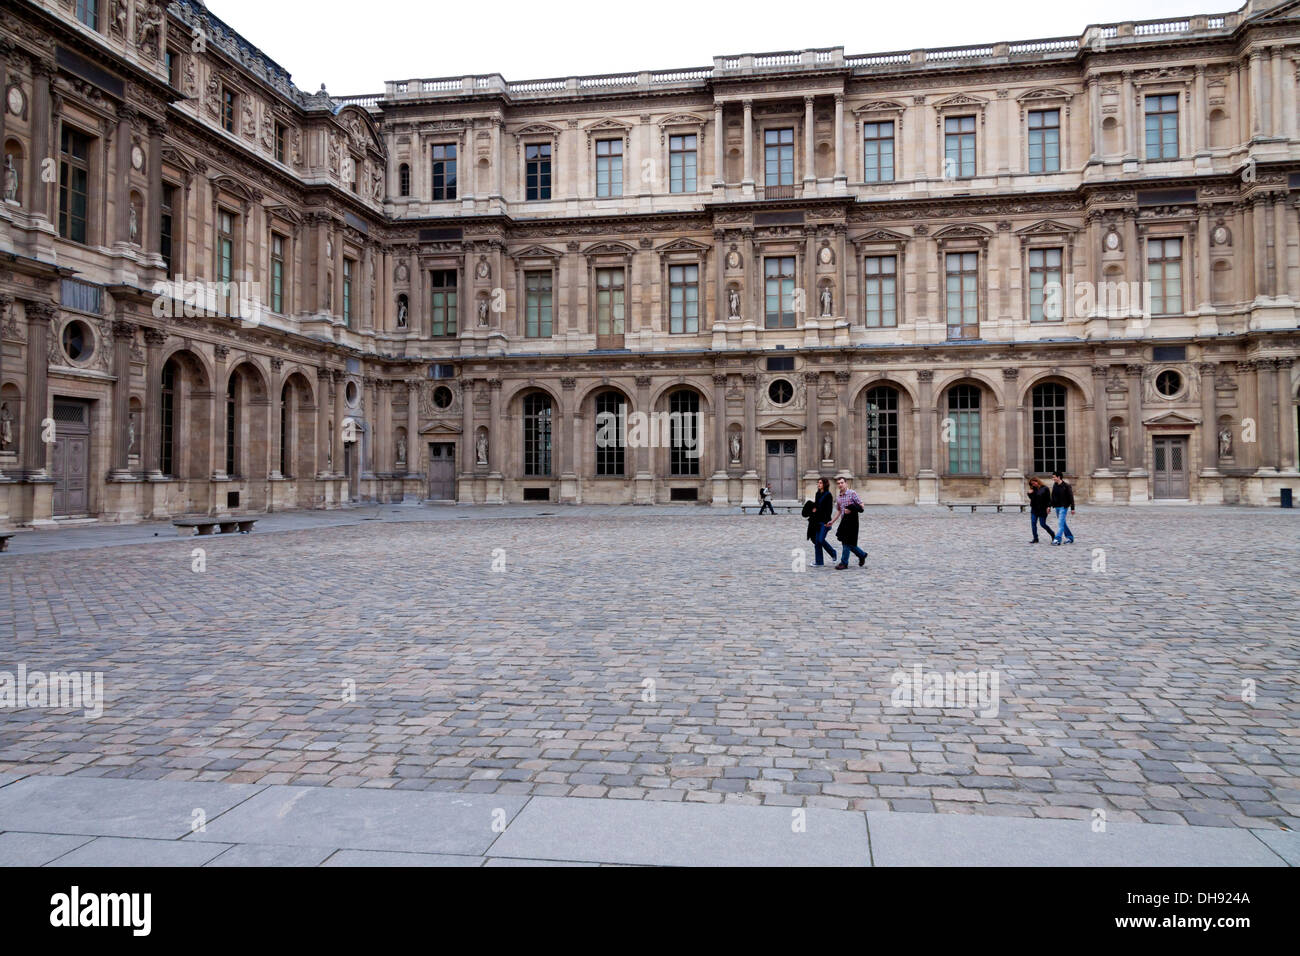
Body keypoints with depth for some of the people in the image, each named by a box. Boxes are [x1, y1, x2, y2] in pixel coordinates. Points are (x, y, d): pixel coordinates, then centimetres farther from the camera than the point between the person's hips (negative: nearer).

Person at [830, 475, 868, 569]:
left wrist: (851, 510, -21)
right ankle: (862, 555, 28)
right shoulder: (838, 497, 14)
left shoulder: (852, 493, -7)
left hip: (852, 520, -7)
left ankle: (844, 563, 1)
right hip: (843, 521, 7)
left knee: (847, 542, -6)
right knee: (844, 541, 9)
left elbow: (861, 505, -9)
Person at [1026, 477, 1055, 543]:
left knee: (1043, 524, 0)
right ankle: (1035, 539, 4)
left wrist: (1048, 507, -17)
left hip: (1042, 510, -5)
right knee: (1033, 523, -2)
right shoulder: (1033, 489, 8)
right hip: (1034, 509, 5)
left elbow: (1049, 499, -6)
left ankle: (1052, 534, 26)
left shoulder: (1045, 488, -6)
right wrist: (1030, 493, -8)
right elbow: (1032, 498, 10)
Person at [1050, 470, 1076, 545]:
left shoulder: (1066, 485, -11)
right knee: (1063, 523, 14)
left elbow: (1071, 497, -10)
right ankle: (1070, 537, 26)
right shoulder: (1054, 485, 7)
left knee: (1060, 523, -12)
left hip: (1063, 507, -7)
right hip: (1057, 507, 7)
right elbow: (1053, 496, 15)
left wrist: (1072, 508, -12)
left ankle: (1057, 539, -15)